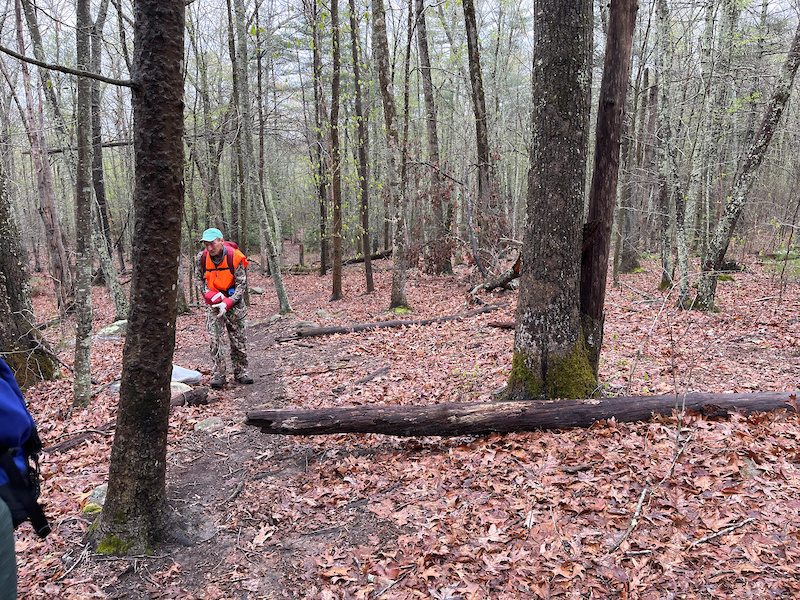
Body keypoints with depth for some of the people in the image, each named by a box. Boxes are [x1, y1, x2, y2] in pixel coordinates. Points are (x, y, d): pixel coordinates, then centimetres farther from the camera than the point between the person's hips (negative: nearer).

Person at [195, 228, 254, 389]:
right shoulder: (201, 258, -11)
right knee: (214, 338, -8)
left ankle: (241, 372, 17)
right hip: (213, 302, 1)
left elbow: (241, 284, -14)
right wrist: (209, 295, -15)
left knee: (239, 338, 3)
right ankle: (218, 374, 1)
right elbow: (199, 280, 4)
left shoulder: (234, 257, -19)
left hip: (234, 300, -1)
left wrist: (227, 303, -24)